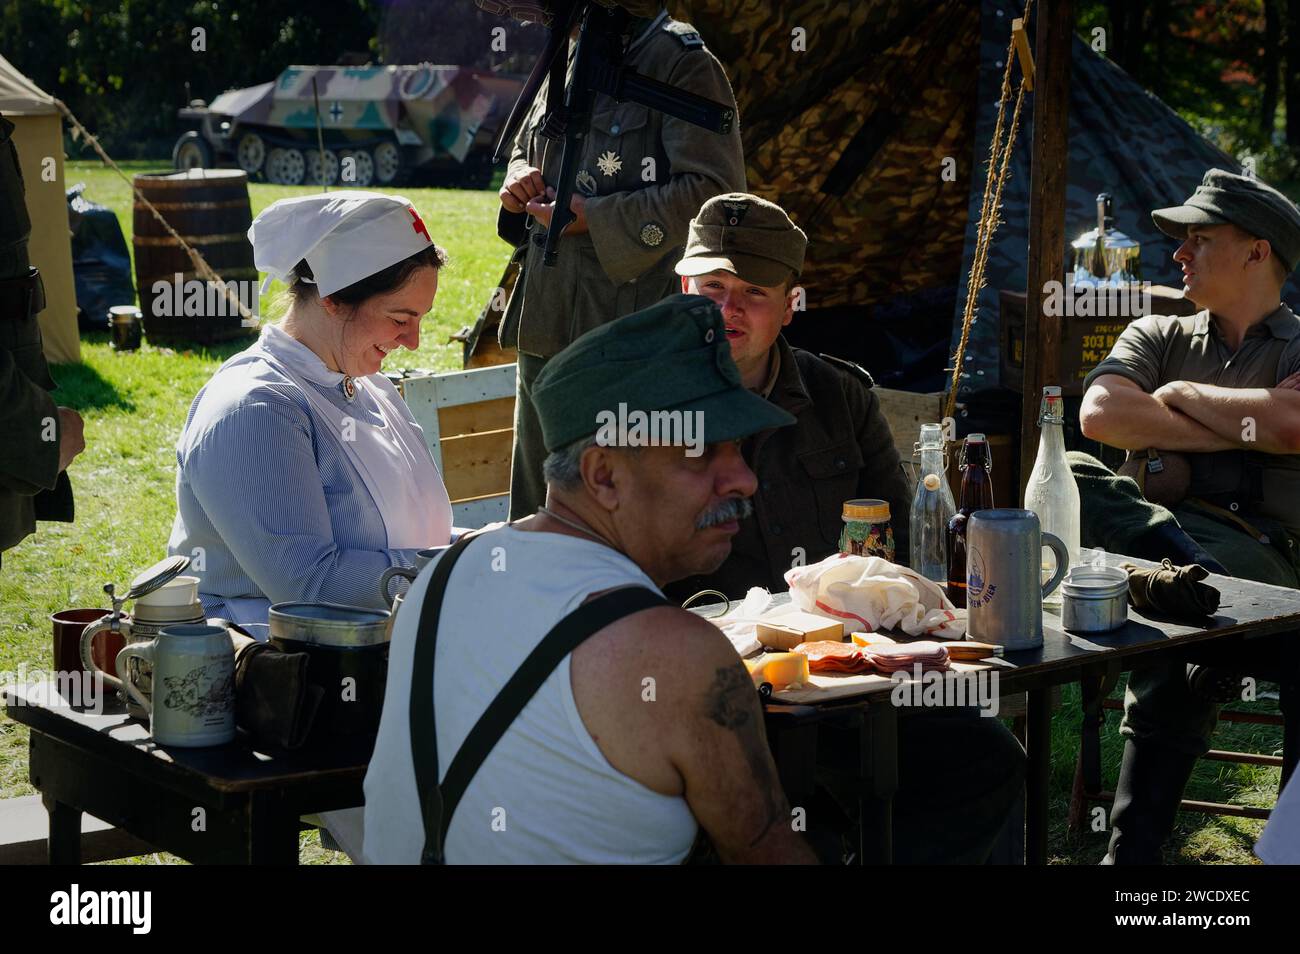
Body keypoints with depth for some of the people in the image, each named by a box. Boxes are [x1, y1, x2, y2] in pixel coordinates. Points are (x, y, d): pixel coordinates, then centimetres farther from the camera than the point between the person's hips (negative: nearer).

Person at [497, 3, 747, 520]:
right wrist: (519, 179, 7)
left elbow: (713, 189, -19)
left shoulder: (683, 63, -9)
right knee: (535, 502, 15)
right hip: (546, 326, 8)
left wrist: (593, 218, -17)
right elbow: (525, 149, 32)